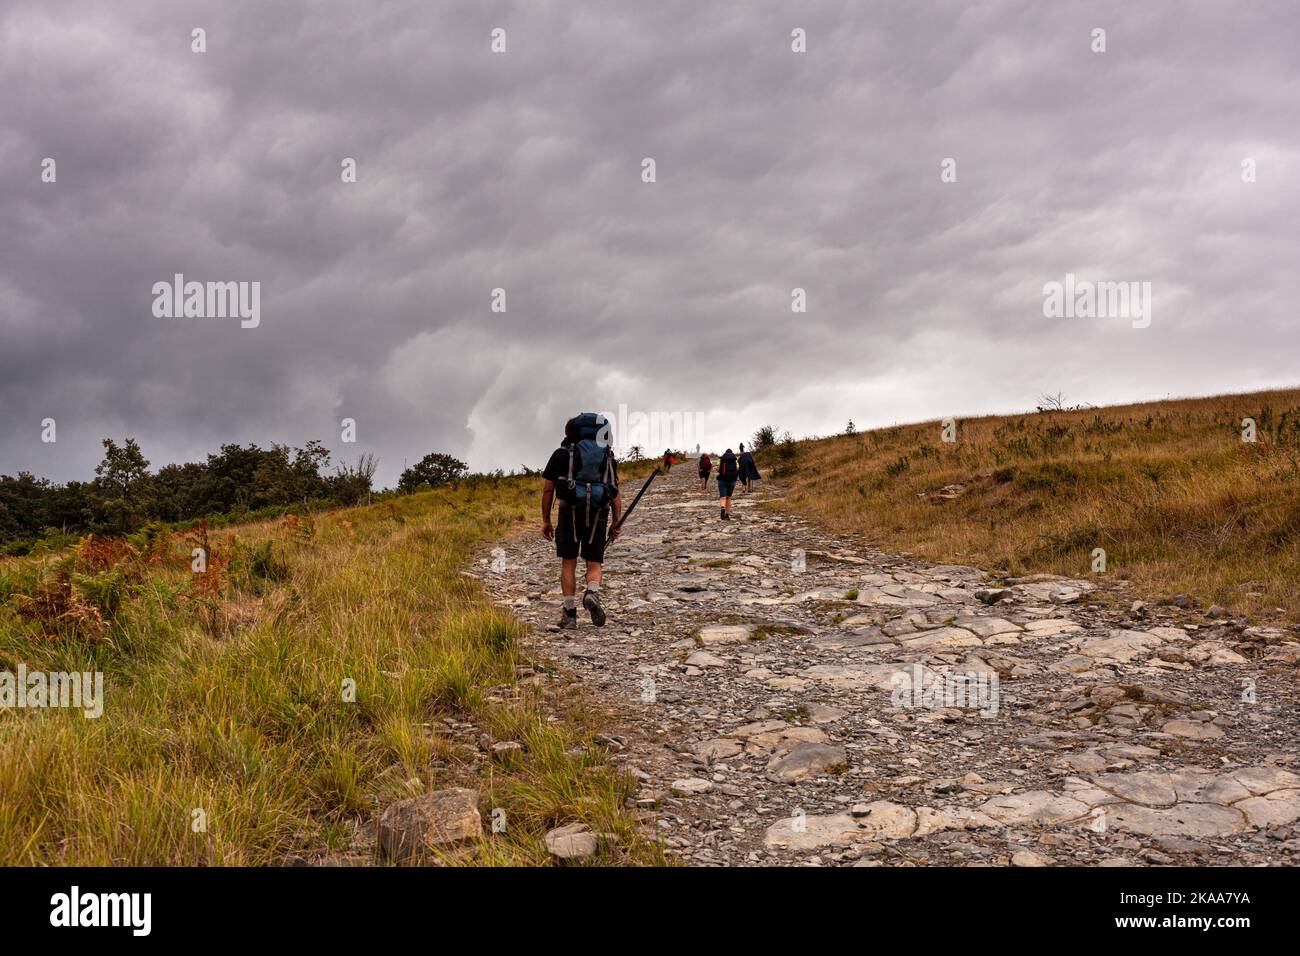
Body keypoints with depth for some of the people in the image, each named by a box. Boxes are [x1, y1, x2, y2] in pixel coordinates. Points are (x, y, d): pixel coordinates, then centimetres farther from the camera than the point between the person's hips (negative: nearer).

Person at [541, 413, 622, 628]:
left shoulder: (561, 454, 11)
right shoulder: (608, 457, 20)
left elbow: (547, 489, 5)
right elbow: (616, 494, 12)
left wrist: (545, 520, 9)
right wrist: (617, 523, 9)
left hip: (570, 512, -1)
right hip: (598, 516, 2)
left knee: (568, 563, 9)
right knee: (594, 565, 8)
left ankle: (570, 614, 4)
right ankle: (592, 594, -22)